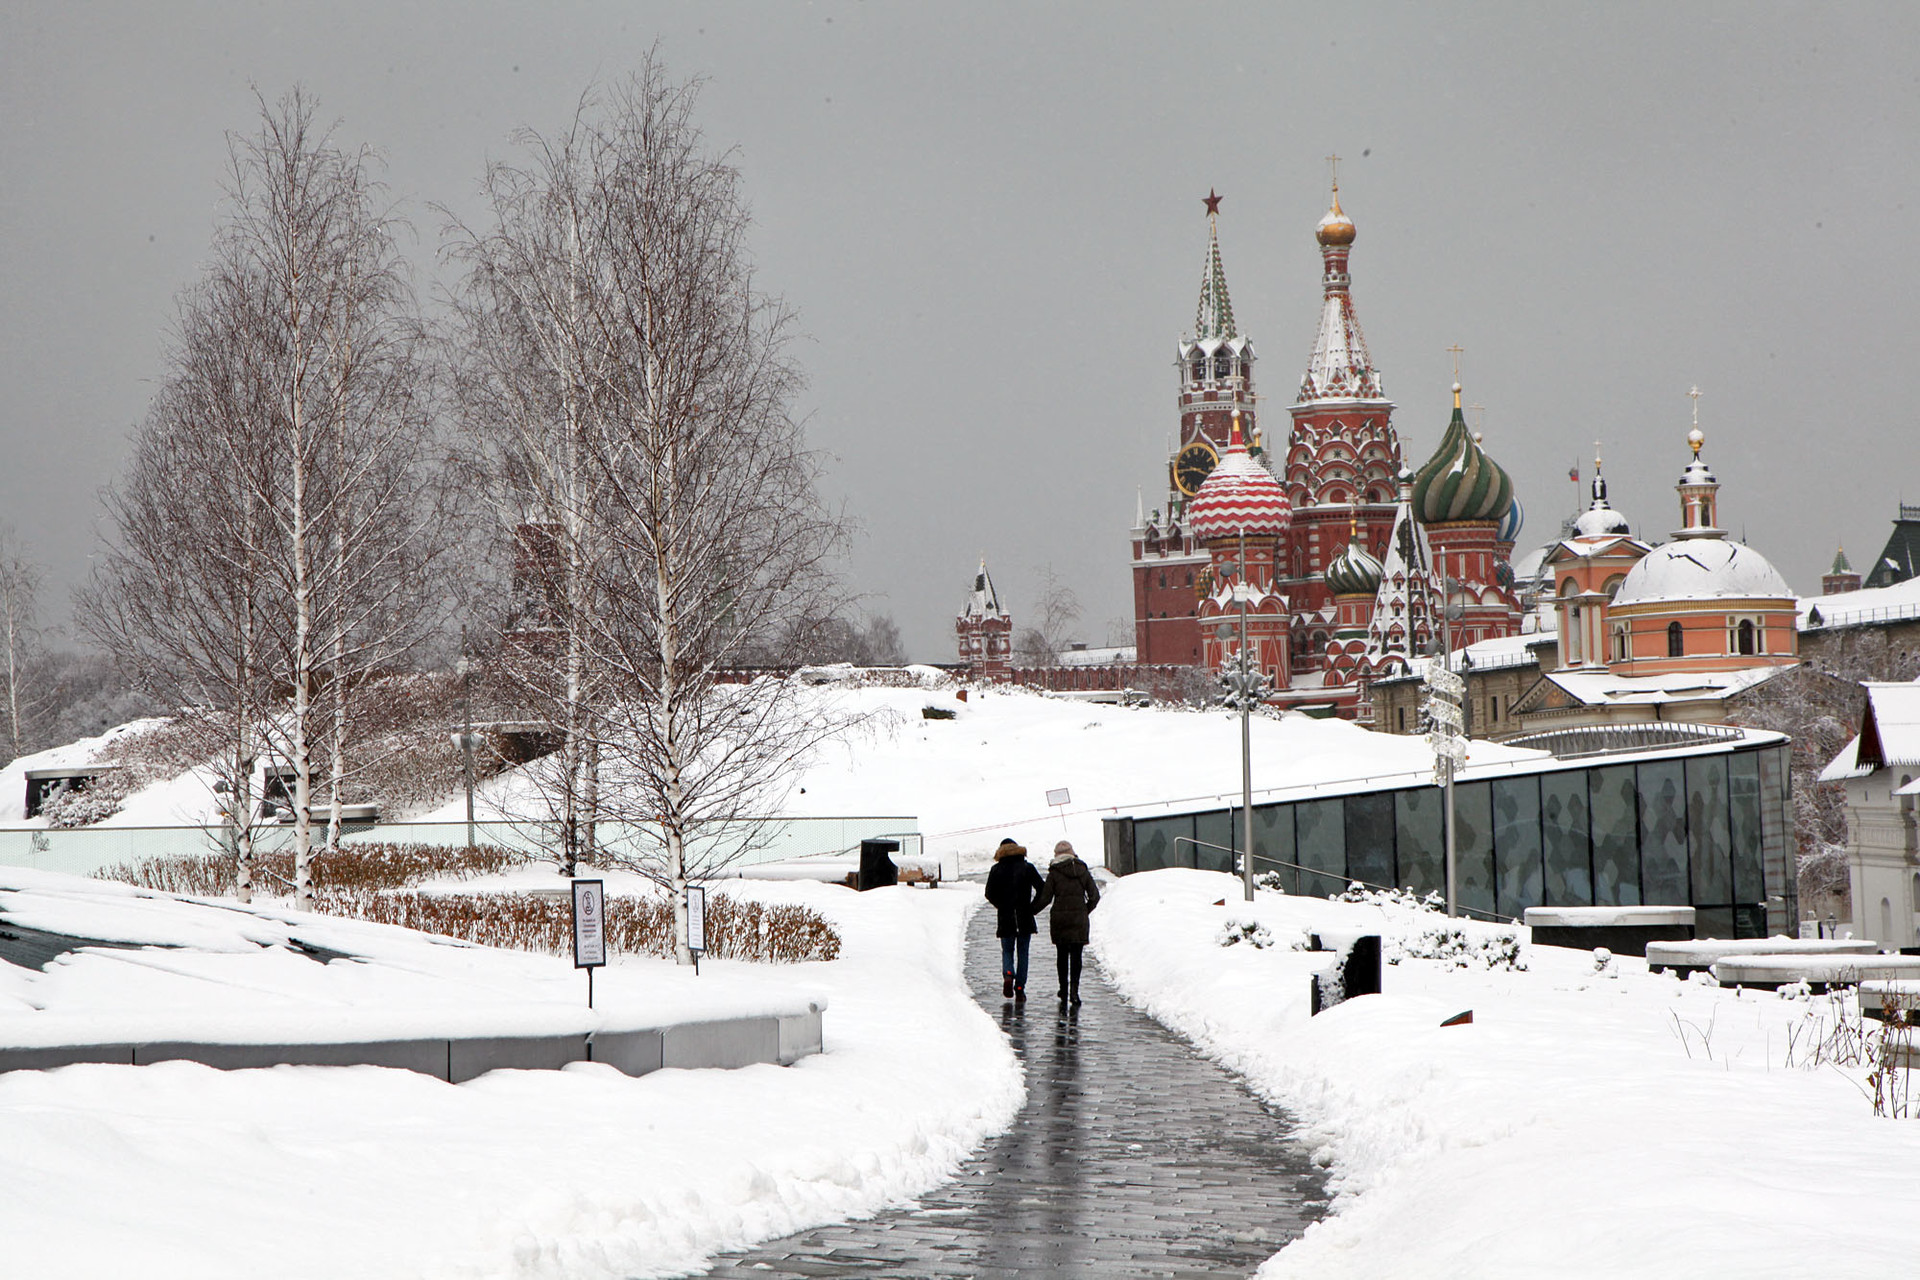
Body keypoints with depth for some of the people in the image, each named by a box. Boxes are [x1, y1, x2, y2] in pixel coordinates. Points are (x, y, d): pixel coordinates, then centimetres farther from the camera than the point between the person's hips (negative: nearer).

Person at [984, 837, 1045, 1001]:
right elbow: (1042, 889, -7)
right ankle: (1020, 989, 5)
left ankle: (1008, 974, -19)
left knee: (1007, 951, 11)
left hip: (1005, 919, 0)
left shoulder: (996, 870, -1)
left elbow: (989, 893, -5)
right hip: (1025, 919, 0)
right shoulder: (1027, 867, 0)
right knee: (1022, 953, 10)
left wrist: (1001, 906, 9)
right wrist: (1032, 907, 2)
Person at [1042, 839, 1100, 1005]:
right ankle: (1074, 989, -13)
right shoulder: (1083, 871, 2)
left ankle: (1064, 990, 17)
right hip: (1079, 919, 1)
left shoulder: (1054, 873, -5)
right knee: (1076, 955, 2)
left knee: (1062, 954, 12)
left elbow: (1045, 898, -6)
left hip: (1059, 918, -1)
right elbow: (1094, 896, 2)